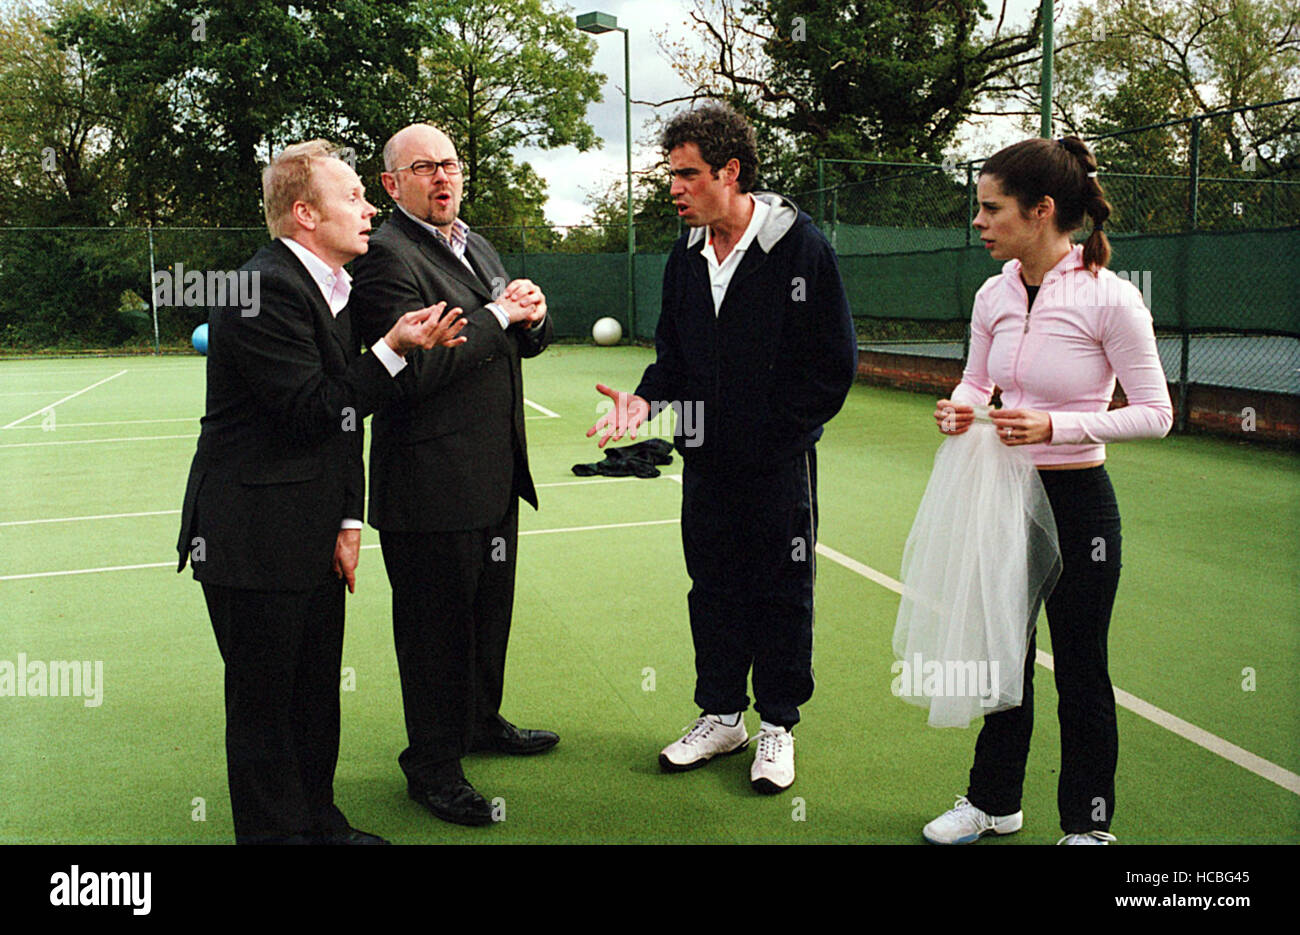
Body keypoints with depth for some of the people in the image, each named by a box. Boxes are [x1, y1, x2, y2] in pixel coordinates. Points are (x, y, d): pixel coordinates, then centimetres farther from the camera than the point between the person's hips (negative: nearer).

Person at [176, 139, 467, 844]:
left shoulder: (325, 286, 13)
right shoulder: (265, 288, -18)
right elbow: (313, 410, -21)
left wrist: (348, 521, 9)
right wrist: (393, 351, -22)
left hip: (312, 540, 9)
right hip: (253, 541, -9)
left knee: (317, 695, 18)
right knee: (263, 701, 4)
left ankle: (317, 822, 32)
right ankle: (273, 831, 19)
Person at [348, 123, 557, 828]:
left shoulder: (477, 248, 15)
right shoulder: (386, 256, -14)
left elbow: (526, 344, 21)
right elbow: (416, 368, -25)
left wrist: (532, 315, -2)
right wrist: (496, 315, -17)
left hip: (495, 477, 9)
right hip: (430, 485, -9)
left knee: (489, 610, 22)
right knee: (436, 628, 3)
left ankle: (480, 720, 42)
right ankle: (433, 766, 19)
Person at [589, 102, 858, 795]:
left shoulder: (800, 245, -11)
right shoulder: (686, 255, 6)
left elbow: (834, 362, -9)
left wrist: (776, 434, -10)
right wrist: (646, 399, -6)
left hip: (779, 461, -5)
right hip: (706, 459, 5)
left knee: (780, 592, 6)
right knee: (713, 586, 13)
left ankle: (777, 726, 21)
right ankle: (720, 716, 28)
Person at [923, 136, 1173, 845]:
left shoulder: (1109, 297, -16)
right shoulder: (993, 295, 1)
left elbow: (1155, 413, -12)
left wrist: (1054, 426, -23)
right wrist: (962, 411, -8)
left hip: (1078, 502, -5)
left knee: (1079, 667, 7)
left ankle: (1088, 822, 27)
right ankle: (993, 800, 35)